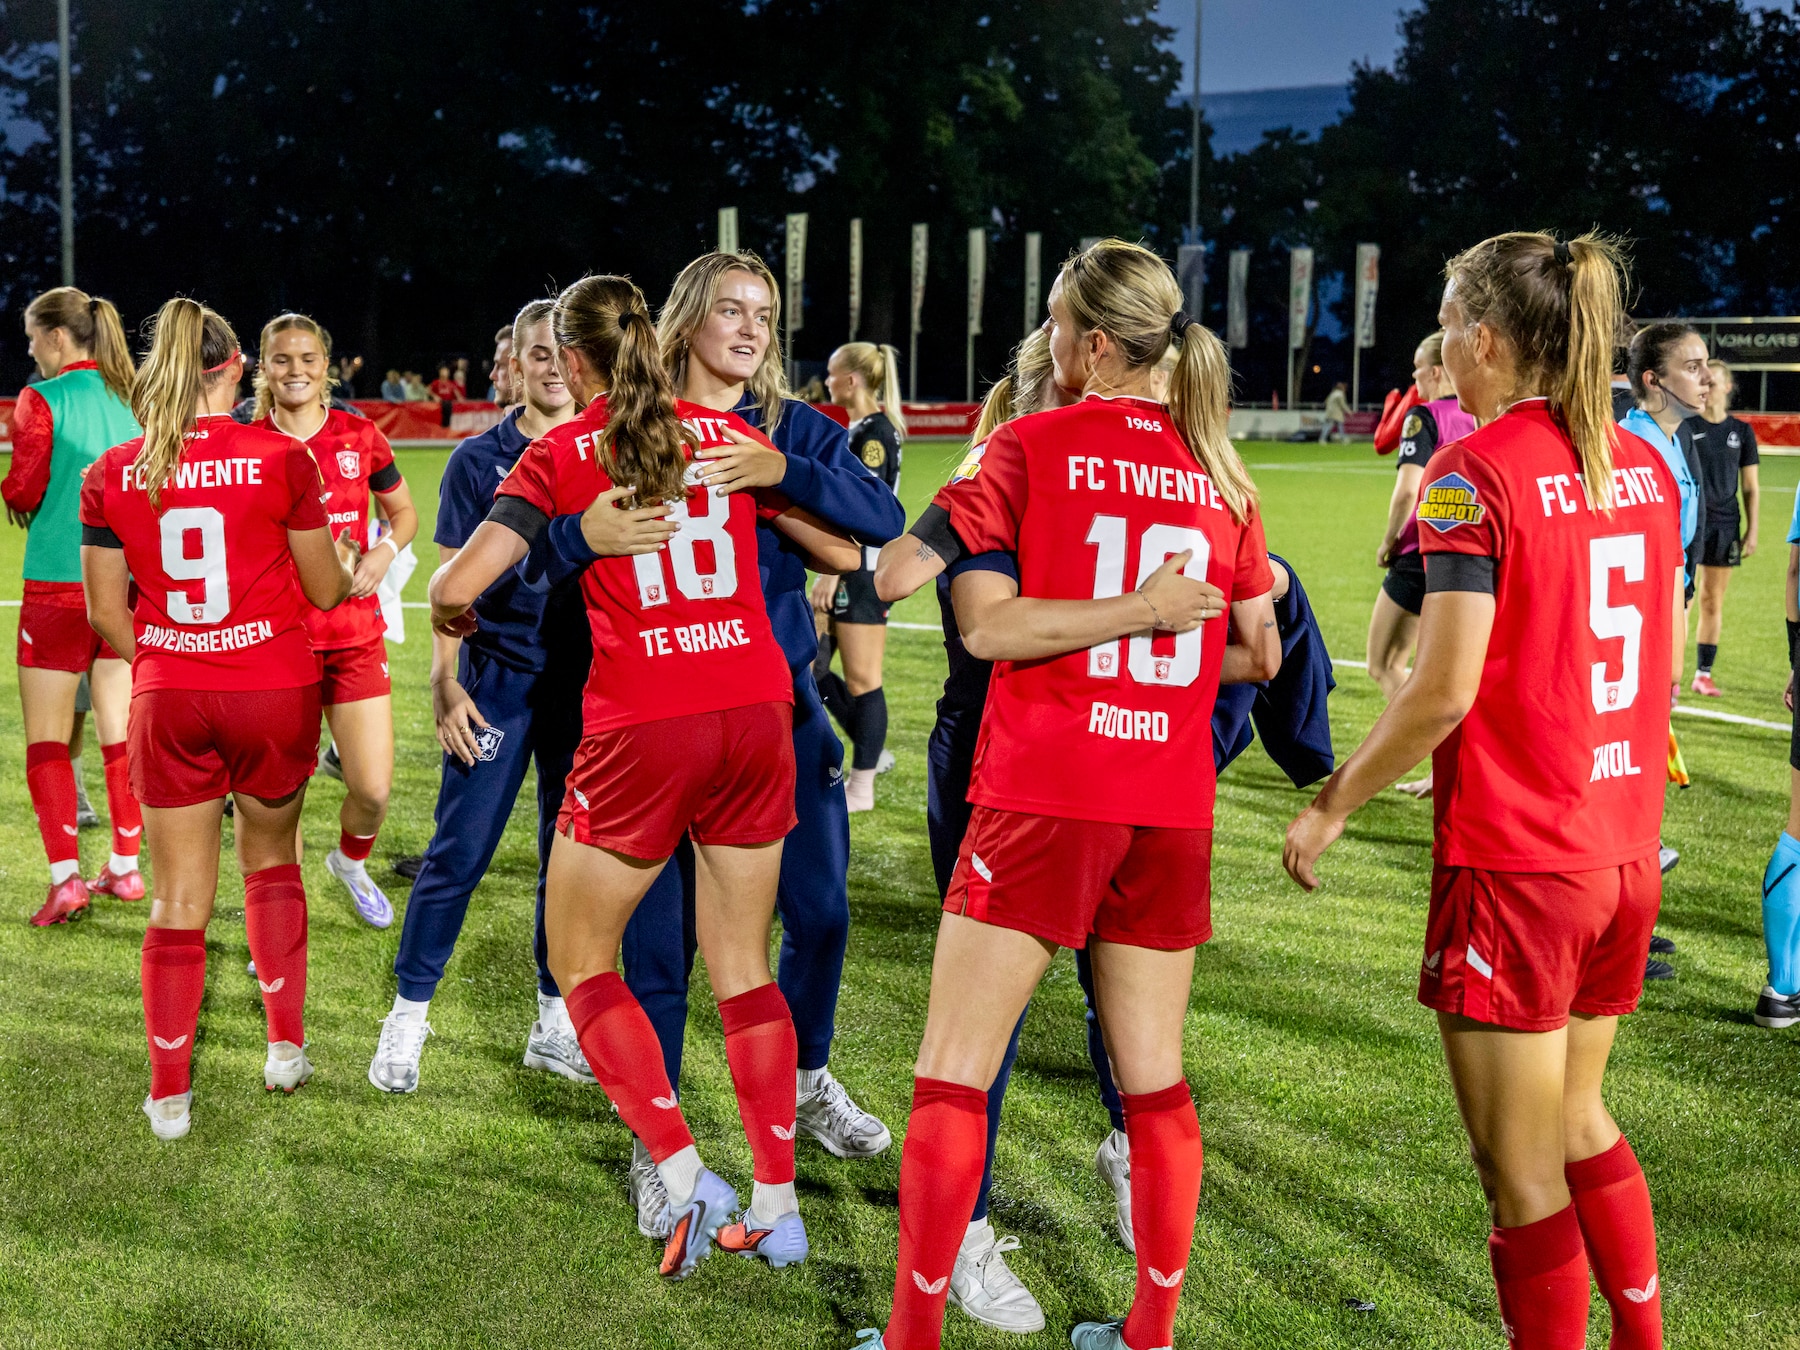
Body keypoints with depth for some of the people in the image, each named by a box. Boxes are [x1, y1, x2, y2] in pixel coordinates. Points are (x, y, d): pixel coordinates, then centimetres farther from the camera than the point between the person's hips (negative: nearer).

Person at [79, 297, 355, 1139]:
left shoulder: (112, 473, -2)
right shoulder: (281, 459, -9)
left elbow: (105, 610, 3)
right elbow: (325, 591, 0)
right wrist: (350, 563, 22)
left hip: (169, 700, 1)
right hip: (275, 692, -1)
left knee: (179, 900, 9)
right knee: (271, 858, 22)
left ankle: (169, 1095, 13)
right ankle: (286, 1046, 23)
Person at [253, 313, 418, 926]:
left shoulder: (360, 436, 2)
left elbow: (404, 511, 15)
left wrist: (383, 553, -4)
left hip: (355, 636, 1)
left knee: (374, 789, 0)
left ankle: (350, 859, 35)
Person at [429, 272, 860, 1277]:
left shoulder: (562, 454, 2)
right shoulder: (724, 433, 11)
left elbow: (460, 585, -7)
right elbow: (843, 551, 16)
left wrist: (453, 618, 16)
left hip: (643, 725, -4)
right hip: (756, 712, 4)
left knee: (581, 958, 14)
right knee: (744, 965, 15)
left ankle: (685, 1174, 3)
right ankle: (778, 1206, 15)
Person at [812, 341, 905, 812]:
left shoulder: (875, 432, -15)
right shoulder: (861, 429, 15)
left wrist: (833, 572, -21)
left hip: (865, 570, -10)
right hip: (849, 567, 10)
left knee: (862, 680, -1)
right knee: (809, 668, 11)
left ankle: (861, 787, 7)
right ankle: (871, 752, 21)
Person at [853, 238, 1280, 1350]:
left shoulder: (1028, 446, -3)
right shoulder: (1216, 468, 9)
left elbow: (987, 624, -11)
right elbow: (1257, 653, 15)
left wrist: (1139, 609, -9)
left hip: (1042, 798, -5)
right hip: (1172, 809, 5)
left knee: (954, 1074, 3)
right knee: (1156, 1082, 13)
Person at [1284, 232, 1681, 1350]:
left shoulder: (1476, 471, -14)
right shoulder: (1644, 464, 7)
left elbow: (1445, 687, -19)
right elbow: (1663, 659, 13)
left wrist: (1332, 806, -8)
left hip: (1512, 860, -8)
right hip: (1624, 855, 8)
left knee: (1522, 1173, 5)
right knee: (1577, 1116, 25)